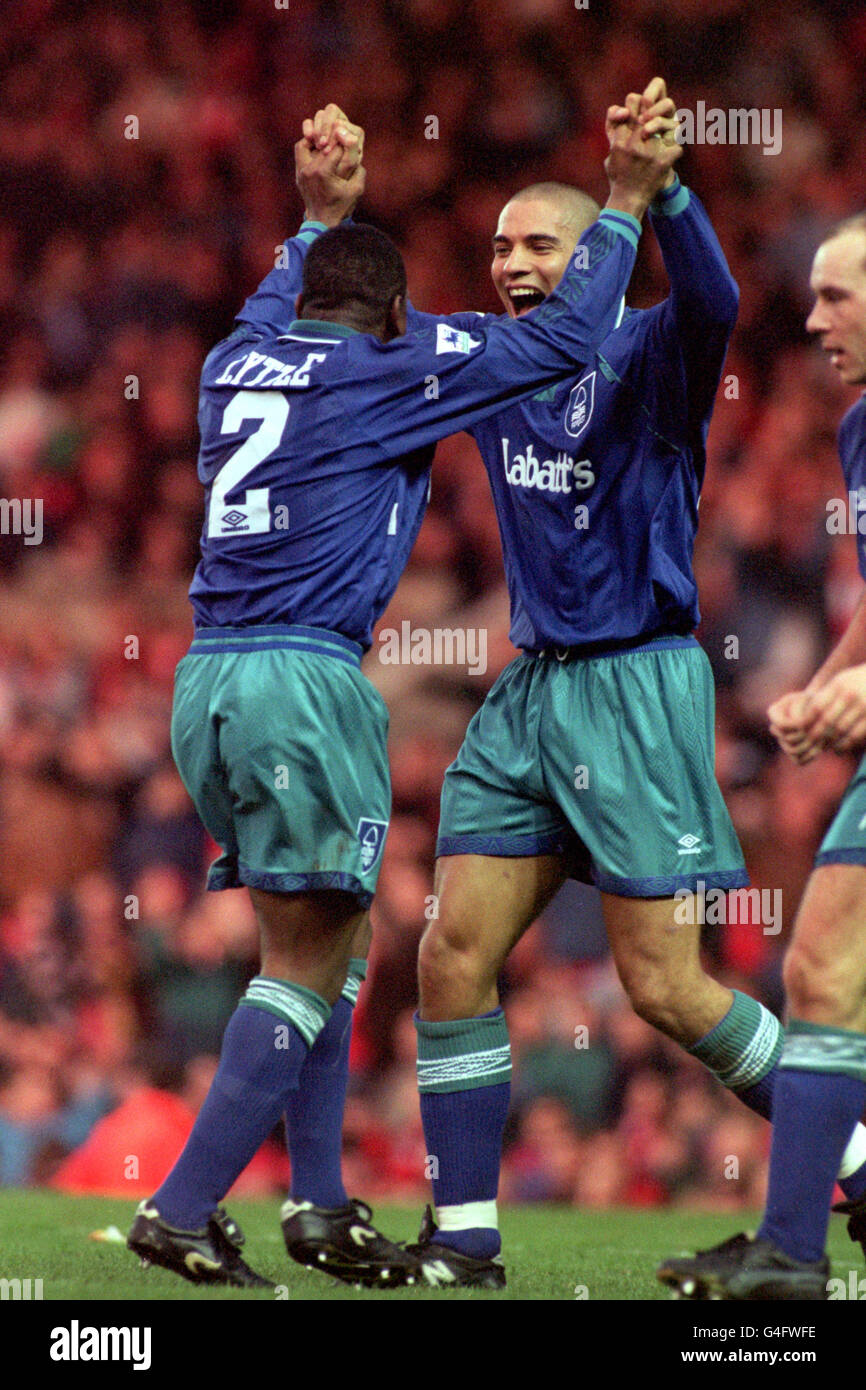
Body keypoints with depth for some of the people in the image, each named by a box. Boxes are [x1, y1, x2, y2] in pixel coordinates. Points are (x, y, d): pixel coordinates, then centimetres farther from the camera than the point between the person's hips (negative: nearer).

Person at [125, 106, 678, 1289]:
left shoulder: (234, 366, 16)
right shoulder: (383, 371, -2)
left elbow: (272, 306, 43)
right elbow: (563, 338, 2)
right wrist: (624, 206, 12)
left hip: (206, 679, 8)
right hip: (303, 677, -8)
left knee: (325, 937, 16)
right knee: (308, 960, -5)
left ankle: (319, 1203, 11)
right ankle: (183, 1211, -13)